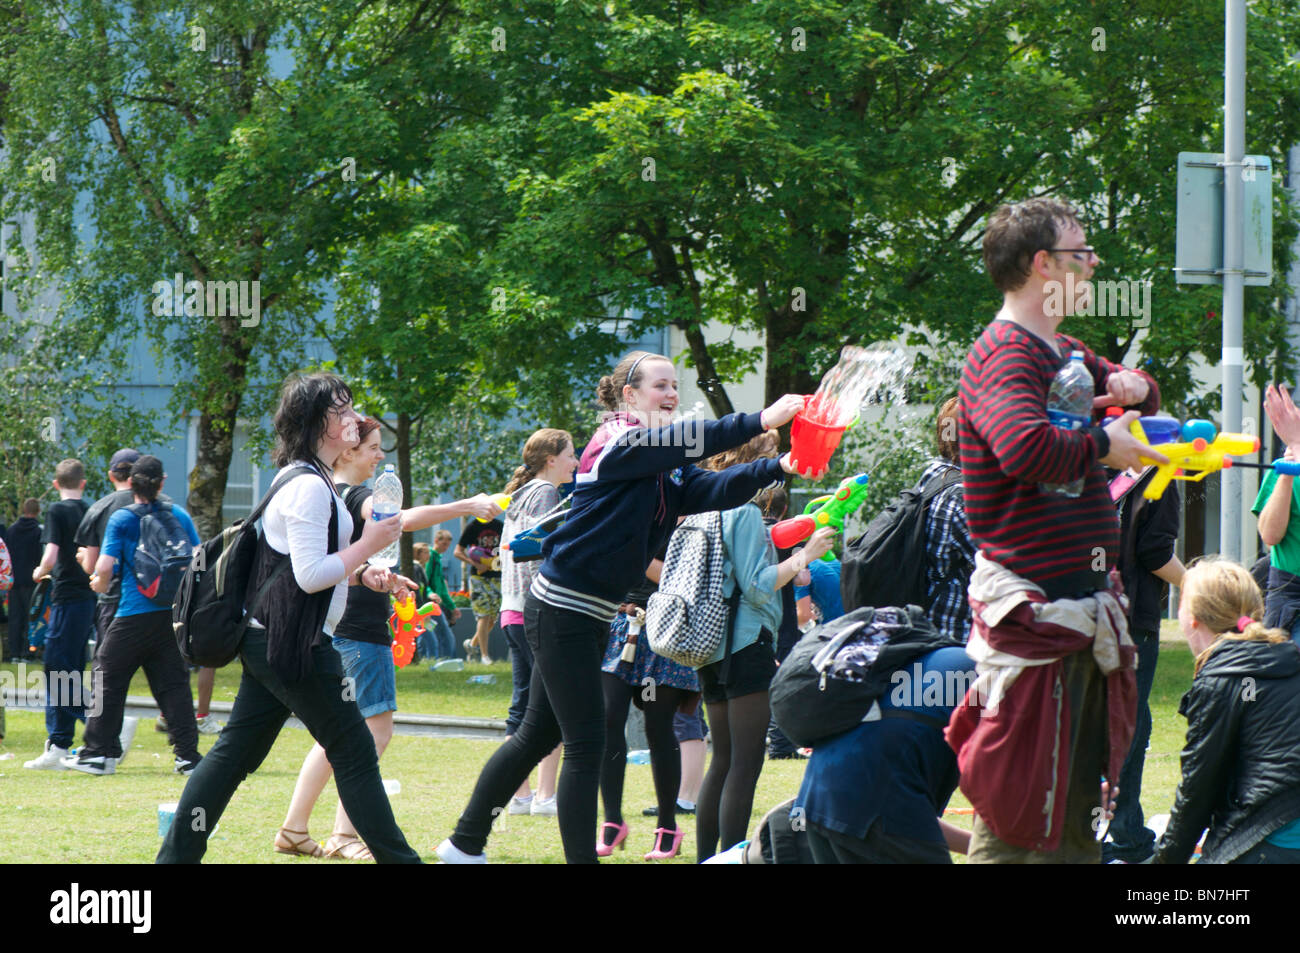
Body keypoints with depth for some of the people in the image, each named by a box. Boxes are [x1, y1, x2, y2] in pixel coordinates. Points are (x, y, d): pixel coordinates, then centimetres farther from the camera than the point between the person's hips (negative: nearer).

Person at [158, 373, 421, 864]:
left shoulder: (299, 479, 17)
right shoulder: (309, 486, -17)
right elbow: (310, 575, -23)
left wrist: (361, 574, 12)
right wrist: (368, 545, -14)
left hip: (267, 642, 10)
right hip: (297, 645, -10)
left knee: (234, 752, 10)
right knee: (355, 754, -3)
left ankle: (176, 855, 9)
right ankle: (397, 859, 2)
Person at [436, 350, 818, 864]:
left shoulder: (667, 468, 12)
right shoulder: (618, 442, -14)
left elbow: (712, 489, -4)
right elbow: (681, 441, -32)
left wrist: (775, 468, -20)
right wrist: (759, 422, -39)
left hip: (592, 615, 10)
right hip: (561, 609, -10)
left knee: (539, 735, 16)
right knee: (586, 743, -9)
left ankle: (465, 842, 26)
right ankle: (581, 856, -7)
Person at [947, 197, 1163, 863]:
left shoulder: (1065, 353, 16)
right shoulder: (1003, 355, -14)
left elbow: (1137, 390, 37)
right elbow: (1026, 446, -35)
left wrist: (1132, 386, 12)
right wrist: (1103, 446, -17)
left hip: (1082, 602, 10)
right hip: (1033, 604, -10)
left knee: (1075, 799, 15)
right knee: (1017, 815, -8)